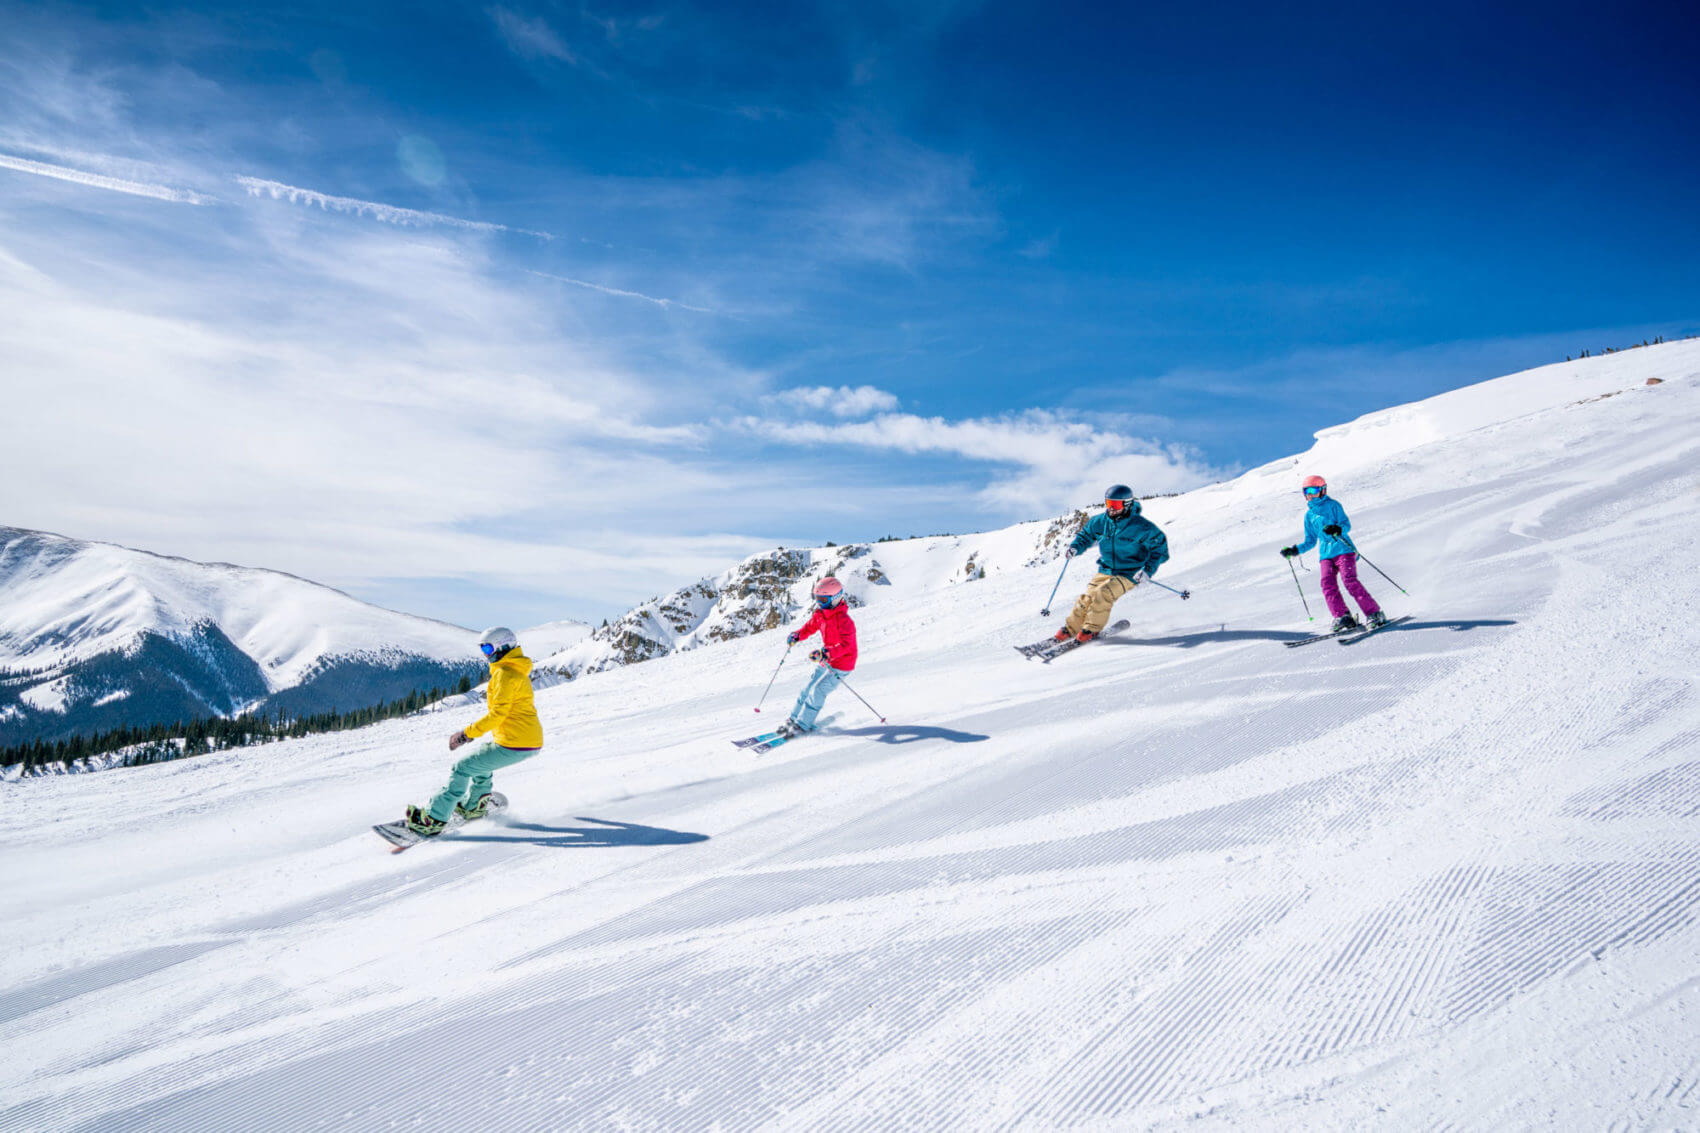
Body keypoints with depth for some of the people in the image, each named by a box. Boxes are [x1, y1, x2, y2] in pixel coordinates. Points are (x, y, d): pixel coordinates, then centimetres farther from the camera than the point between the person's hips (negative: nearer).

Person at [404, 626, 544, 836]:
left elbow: (497, 714, -20)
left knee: (462, 767, 0)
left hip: (513, 744, -9)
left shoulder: (504, 673, -14)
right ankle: (474, 806, 36)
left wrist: (467, 733, -14)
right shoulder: (518, 670, 17)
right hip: (532, 742, 9)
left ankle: (434, 819, 2)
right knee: (480, 758, 30)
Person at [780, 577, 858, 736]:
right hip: (825, 661, 8)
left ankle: (803, 724, -4)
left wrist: (825, 653, -47)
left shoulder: (844, 620, -25)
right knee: (809, 687, 8)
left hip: (841, 664, -8)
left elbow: (845, 645, -34)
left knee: (817, 690, -13)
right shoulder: (820, 614, 0)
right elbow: (810, 627, 16)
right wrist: (796, 635, -4)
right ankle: (794, 718, 19)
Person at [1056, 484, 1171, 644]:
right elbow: (1085, 534, 17)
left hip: (1129, 574, -4)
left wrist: (1148, 570, -21)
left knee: (1103, 594, -26)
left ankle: (1092, 629, -9)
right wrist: (1075, 547, -3)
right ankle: (1069, 629, 2)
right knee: (1088, 598, -12)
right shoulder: (1101, 522, -3)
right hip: (1105, 570, 5)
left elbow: (1160, 548, -9)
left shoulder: (1141, 527, -16)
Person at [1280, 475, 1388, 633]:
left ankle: (1375, 615, -15)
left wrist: (1337, 529, -28)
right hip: (1326, 555, 5)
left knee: (1350, 581, -19)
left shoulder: (1333, 505, 5)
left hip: (1343, 550, -5)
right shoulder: (1309, 515, 19)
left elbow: (1346, 524, -6)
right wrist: (1295, 550, 13)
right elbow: (1311, 541, 25)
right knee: (1328, 585, -15)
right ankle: (1344, 618, -15)